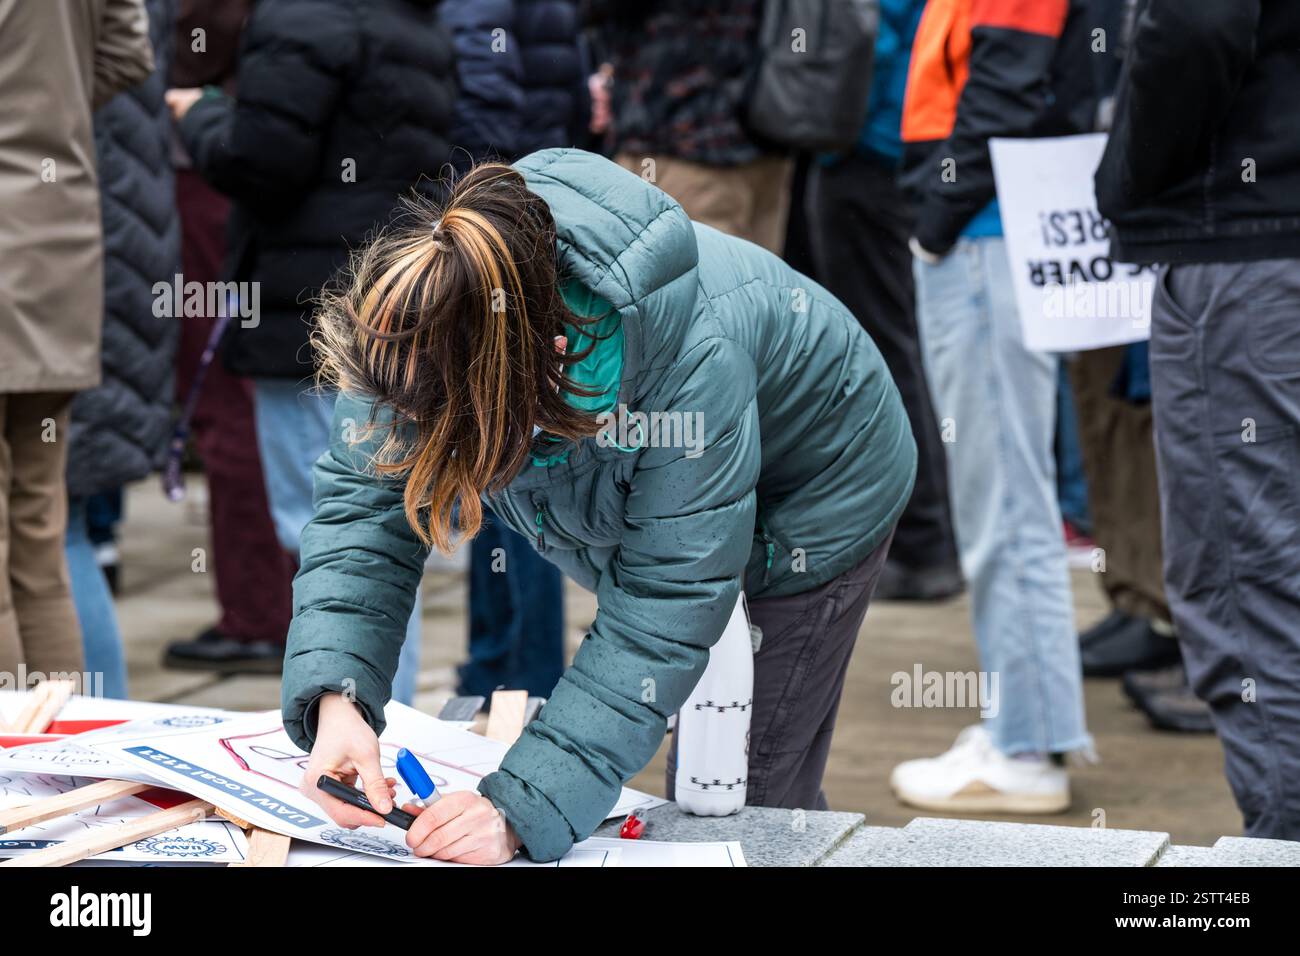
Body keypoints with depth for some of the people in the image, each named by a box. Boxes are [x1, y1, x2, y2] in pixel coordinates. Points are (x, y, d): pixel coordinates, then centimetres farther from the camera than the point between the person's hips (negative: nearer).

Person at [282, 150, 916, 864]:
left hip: (802, 507, -5)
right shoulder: (423, 328, -29)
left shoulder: (693, 365, -45)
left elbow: (661, 616, -41)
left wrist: (519, 809, -48)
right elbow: (363, 506, -26)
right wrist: (335, 698, -44)